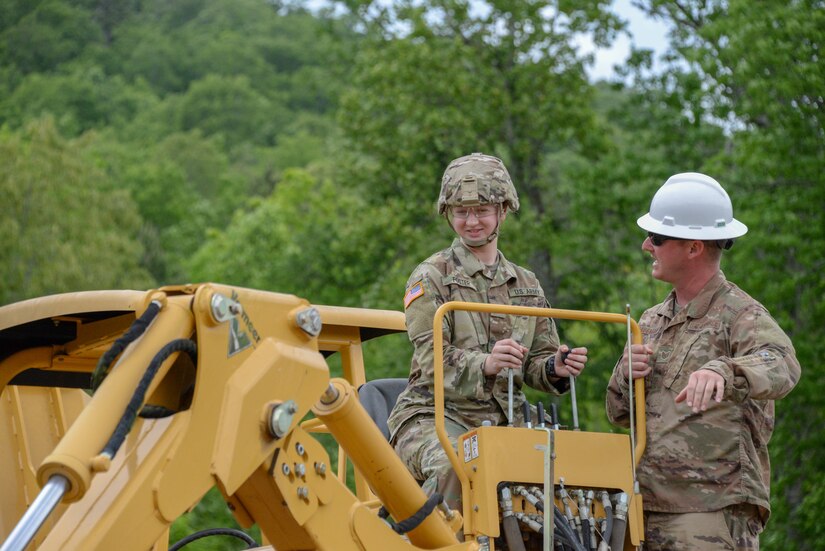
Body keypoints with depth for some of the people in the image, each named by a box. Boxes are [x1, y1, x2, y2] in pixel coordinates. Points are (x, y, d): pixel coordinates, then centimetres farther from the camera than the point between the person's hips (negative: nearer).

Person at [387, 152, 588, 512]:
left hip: (502, 422, 5)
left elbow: (535, 362, 18)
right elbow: (432, 358, -12)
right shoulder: (431, 277, 2)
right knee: (454, 468, -38)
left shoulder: (526, 284, 19)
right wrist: (485, 364, -32)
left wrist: (555, 369, -7)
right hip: (434, 416, -4)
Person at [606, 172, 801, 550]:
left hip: (715, 509, -7)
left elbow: (782, 367, -29)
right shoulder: (652, 321, 17)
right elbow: (618, 414, 20)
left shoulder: (741, 315, -7)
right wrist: (626, 375, -3)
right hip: (647, 506, 7)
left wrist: (722, 373, -50)